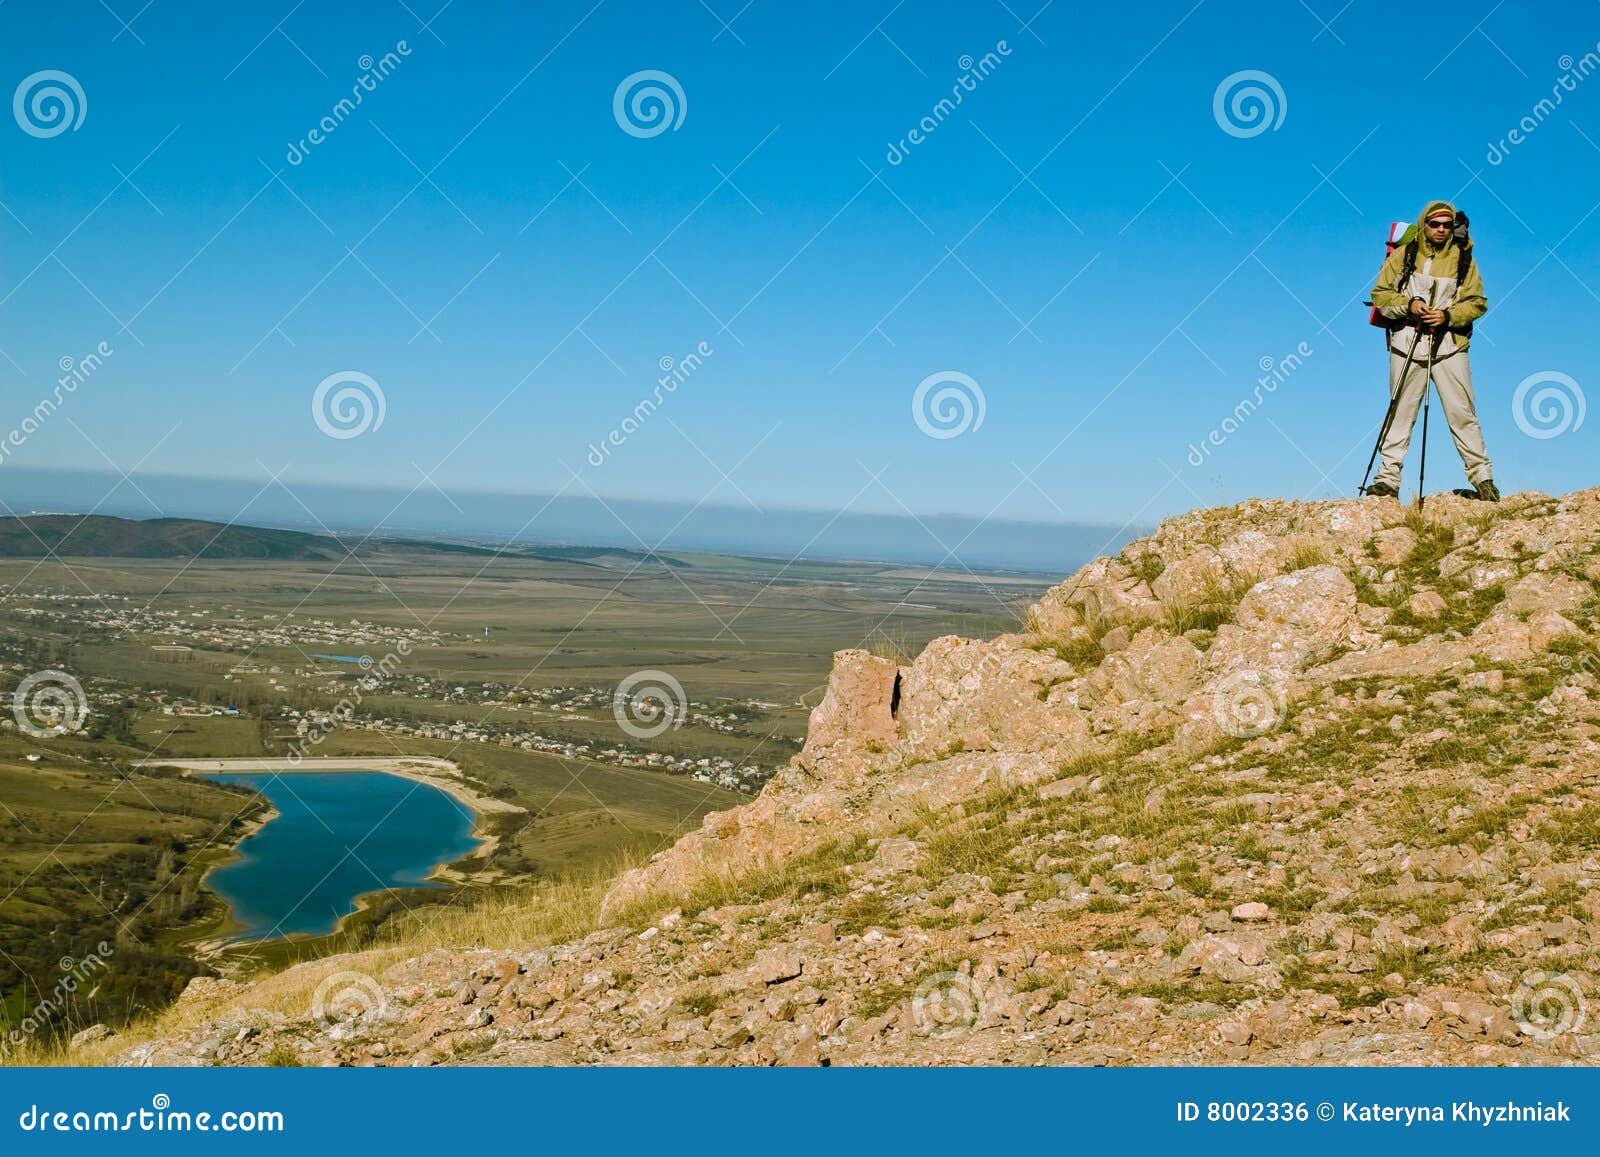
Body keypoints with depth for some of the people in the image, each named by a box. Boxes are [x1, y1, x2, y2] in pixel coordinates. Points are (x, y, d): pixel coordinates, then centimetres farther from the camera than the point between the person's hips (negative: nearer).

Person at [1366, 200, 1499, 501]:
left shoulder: (1463, 258, 7)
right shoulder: (1403, 255, 7)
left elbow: (1478, 302, 5)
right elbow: (1379, 294, 5)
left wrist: (1448, 316, -12)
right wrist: (1408, 305, -12)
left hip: (1450, 345, 0)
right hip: (1406, 345, 0)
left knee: (1462, 414, -3)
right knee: (1400, 414, 2)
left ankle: (1482, 477, 2)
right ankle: (1388, 478, 5)